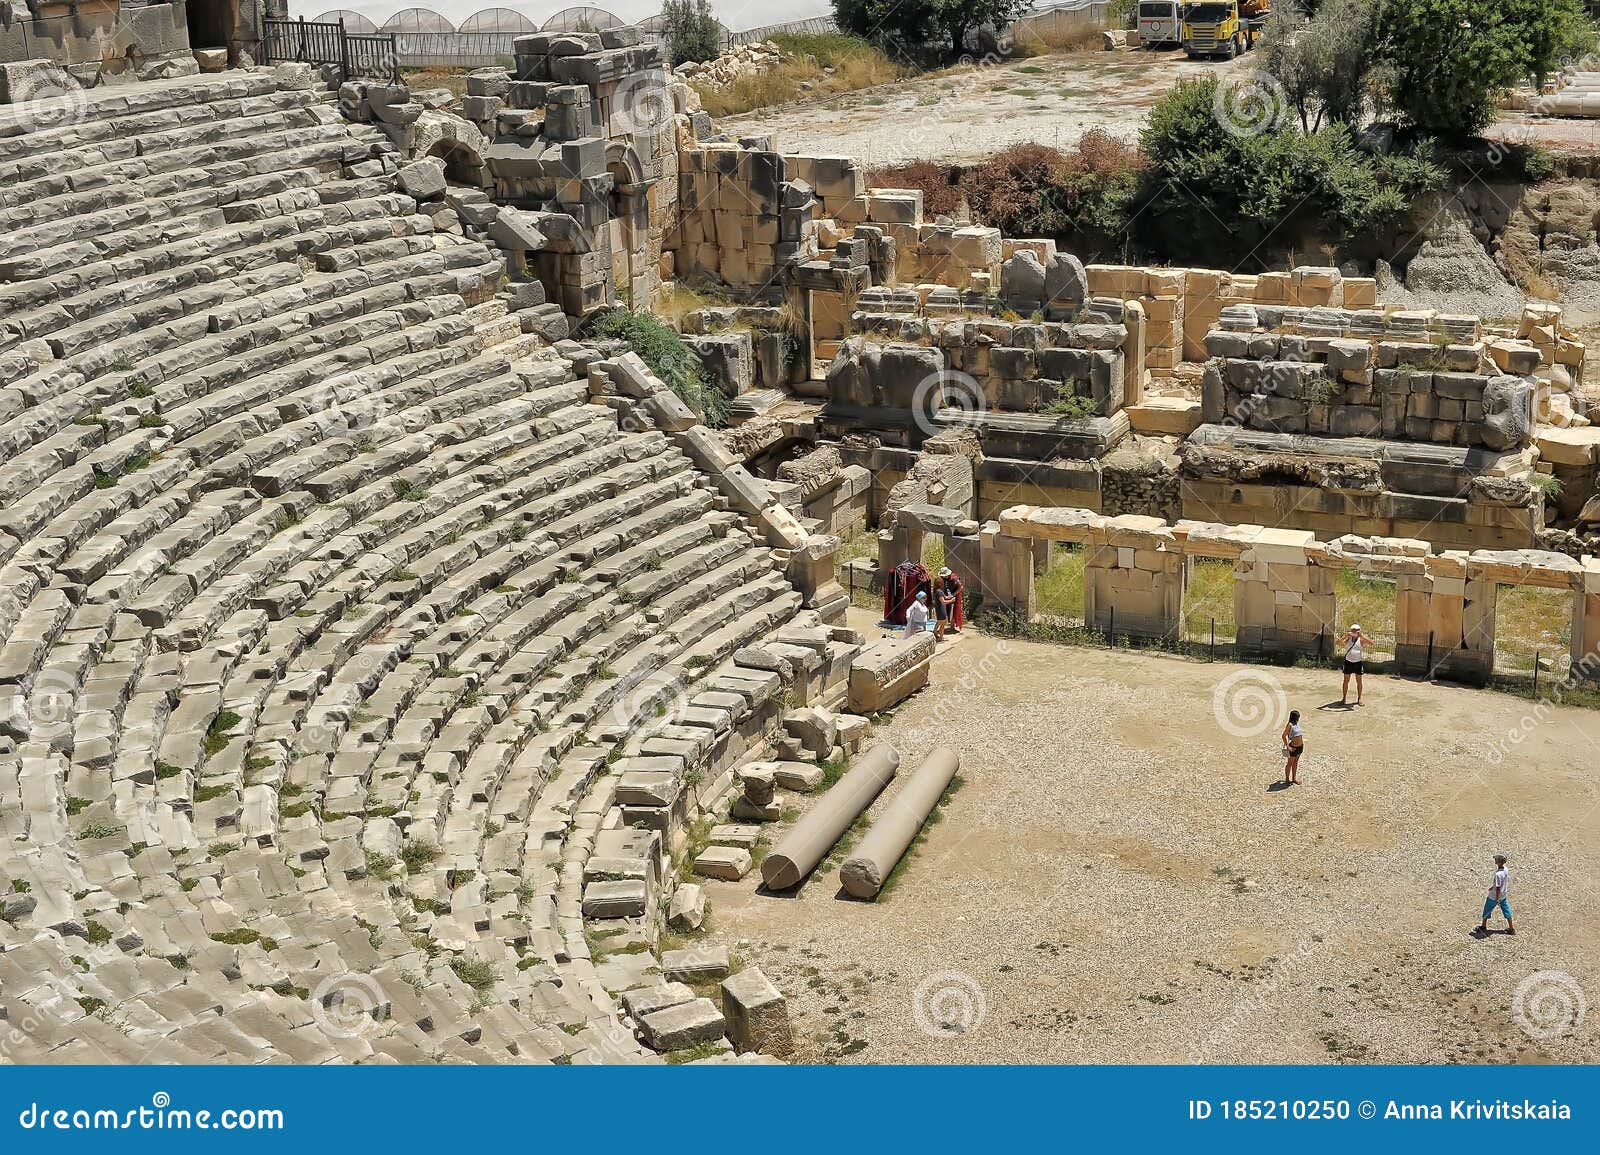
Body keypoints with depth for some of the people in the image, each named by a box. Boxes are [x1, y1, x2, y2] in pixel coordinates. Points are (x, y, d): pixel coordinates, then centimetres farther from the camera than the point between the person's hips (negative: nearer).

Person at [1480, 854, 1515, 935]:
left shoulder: (1498, 874, -33)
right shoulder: (1506, 870, -8)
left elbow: (1498, 888, -27)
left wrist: (1497, 900, -19)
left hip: (1494, 897, -7)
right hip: (1503, 895, 7)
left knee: (1487, 910, 14)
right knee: (1506, 911, 16)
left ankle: (1483, 926, 31)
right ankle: (1511, 928, 22)